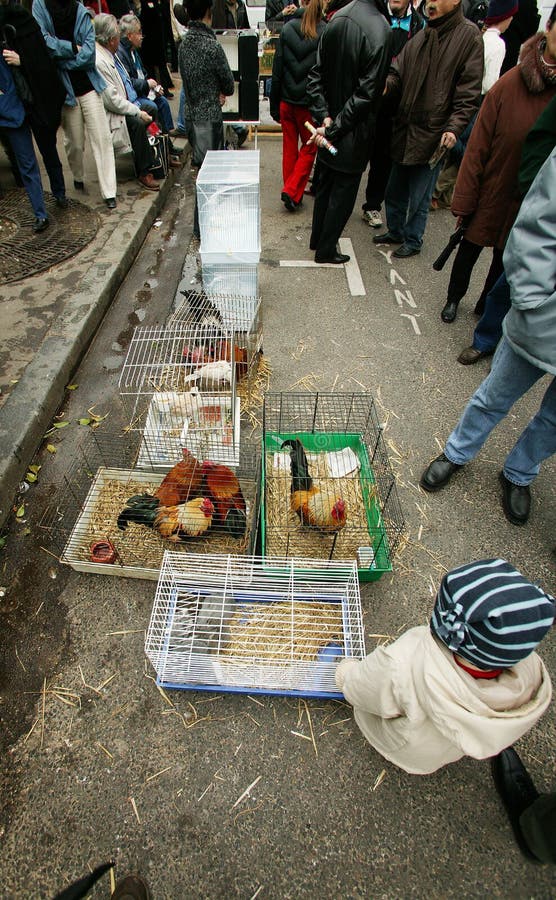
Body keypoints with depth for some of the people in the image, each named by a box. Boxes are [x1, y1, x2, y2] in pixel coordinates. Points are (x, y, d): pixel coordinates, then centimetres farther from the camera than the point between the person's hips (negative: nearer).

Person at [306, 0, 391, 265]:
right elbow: (365, 94, -20)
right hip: (354, 132, -6)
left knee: (325, 185, 18)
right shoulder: (379, 29, -20)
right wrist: (333, 129, -14)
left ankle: (317, 239, 31)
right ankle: (326, 250, 15)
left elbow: (315, 76, -1)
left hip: (330, 125, 6)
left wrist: (324, 116, -7)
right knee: (344, 189, 7)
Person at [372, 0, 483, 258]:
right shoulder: (421, 36, 10)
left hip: (432, 136, -6)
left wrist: (454, 128, -22)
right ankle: (395, 231, 35)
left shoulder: (469, 36, -7)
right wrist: (386, 84, -12)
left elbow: (469, 95, -11)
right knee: (395, 190, 15)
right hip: (404, 130, 6)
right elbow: (398, 74, 9)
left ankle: (413, 240, 20)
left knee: (419, 197, 3)